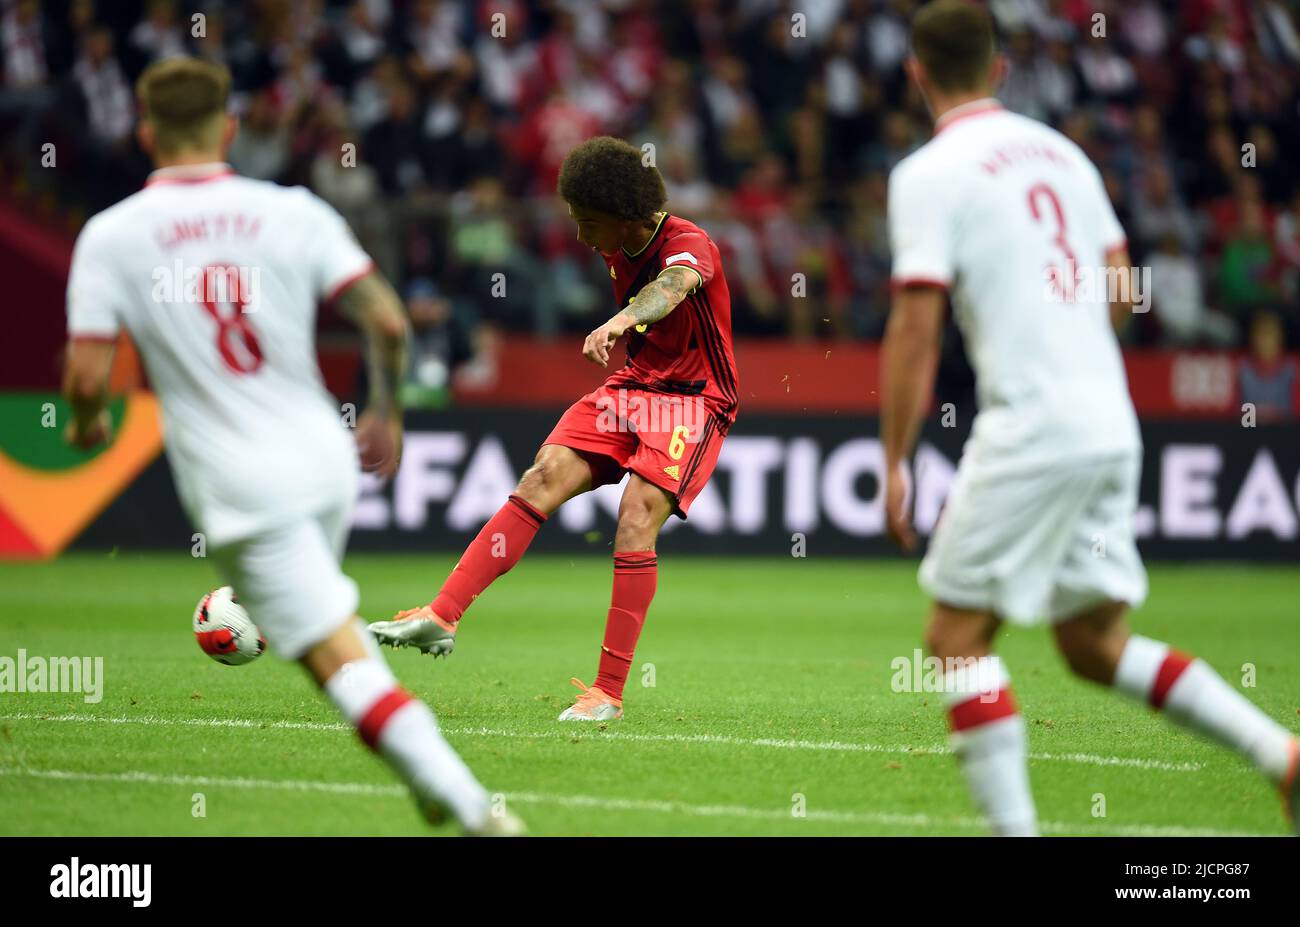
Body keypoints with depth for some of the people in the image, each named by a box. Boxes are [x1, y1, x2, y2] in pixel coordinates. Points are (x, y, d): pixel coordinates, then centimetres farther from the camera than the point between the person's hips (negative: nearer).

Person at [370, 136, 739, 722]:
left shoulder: (688, 244, -19)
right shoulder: (615, 249, 5)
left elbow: (673, 285, -45)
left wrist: (622, 321, -63)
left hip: (693, 402, -7)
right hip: (630, 387, 7)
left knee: (636, 521, -25)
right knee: (542, 479, -15)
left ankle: (608, 693, -21)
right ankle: (442, 617, -21)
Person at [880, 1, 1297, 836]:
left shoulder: (928, 174, -6)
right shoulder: (1059, 151, 15)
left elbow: (915, 329, -11)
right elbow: (1121, 291, 19)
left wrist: (895, 463, -7)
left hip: (1028, 428, -7)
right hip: (1113, 427, 7)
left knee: (957, 637, 2)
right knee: (1096, 644, 15)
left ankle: (1014, 827, -6)